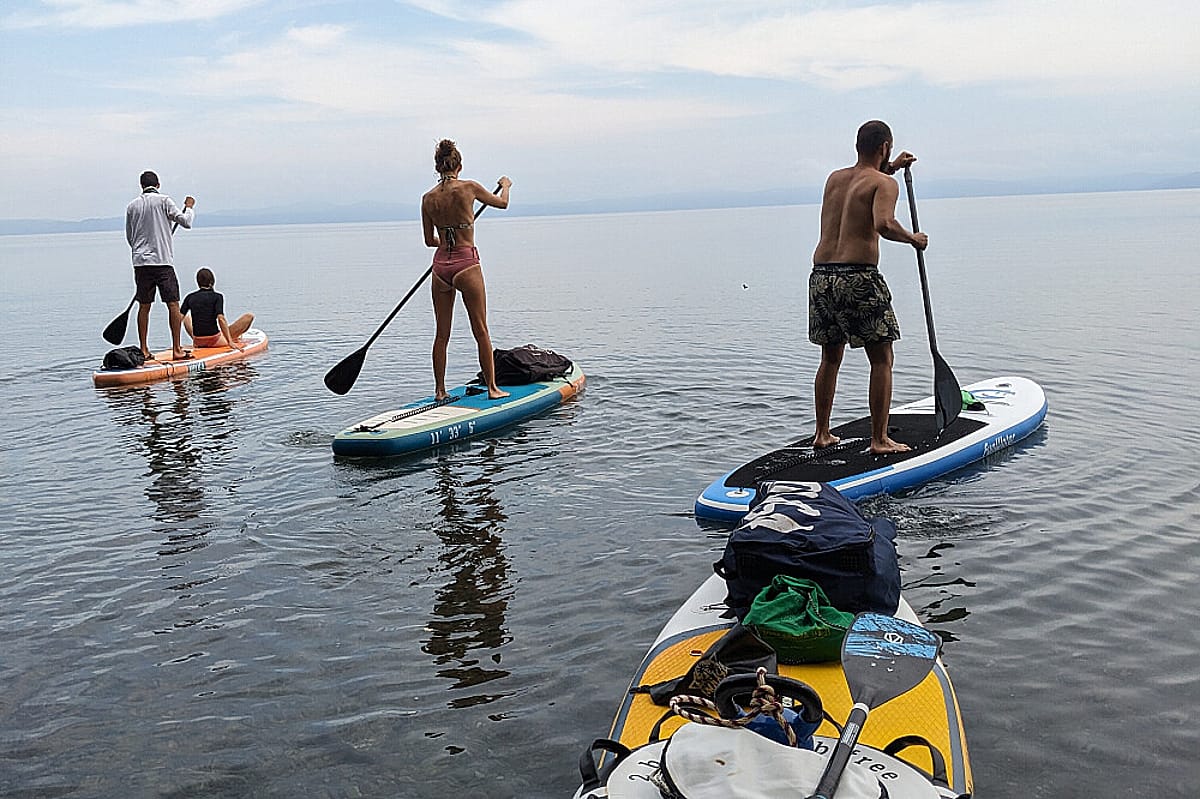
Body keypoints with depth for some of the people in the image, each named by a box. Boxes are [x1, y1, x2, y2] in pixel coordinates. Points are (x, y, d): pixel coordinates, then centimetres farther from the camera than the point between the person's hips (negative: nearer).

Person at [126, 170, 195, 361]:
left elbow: (129, 237, 17)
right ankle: (176, 350, -5)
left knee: (144, 306, 8)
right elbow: (185, 221, -5)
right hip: (162, 261, -4)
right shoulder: (164, 201, -3)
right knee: (173, 305, -1)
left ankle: (143, 350, 10)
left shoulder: (132, 206, 10)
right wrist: (189, 207, 14)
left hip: (140, 262, 4)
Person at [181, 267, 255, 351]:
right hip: (215, 341, -5)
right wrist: (230, 342, -20)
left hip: (197, 342, 5)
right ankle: (233, 339, 31)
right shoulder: (217, 297, -9)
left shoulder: (190, 297, 3)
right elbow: (221, 319, -21)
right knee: (249, 316, 7)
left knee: (186, 316, 37)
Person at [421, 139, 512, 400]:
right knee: (481, 331, 5)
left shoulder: (428, 198, 2)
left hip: (440, 266, 4)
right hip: (466, 265, -4)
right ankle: (492, 387, 11)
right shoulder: (468, 188, -8)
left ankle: (440, 390, 15)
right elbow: (501, 203, 10)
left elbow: (429, 240, 10)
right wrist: (505, 185, 31)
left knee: (441, 334, 11)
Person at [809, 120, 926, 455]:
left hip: (821, 276, 7)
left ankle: (822, 434, 24)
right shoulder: (885, 184, -3)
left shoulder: (834, 178, 17)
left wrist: (889, 168, 41)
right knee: (881, 359, 4)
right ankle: (880, 439, 4)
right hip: (859, 277, -7)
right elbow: (884, 224, -22)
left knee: (831, 357, 19)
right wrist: (913, 238, -5)